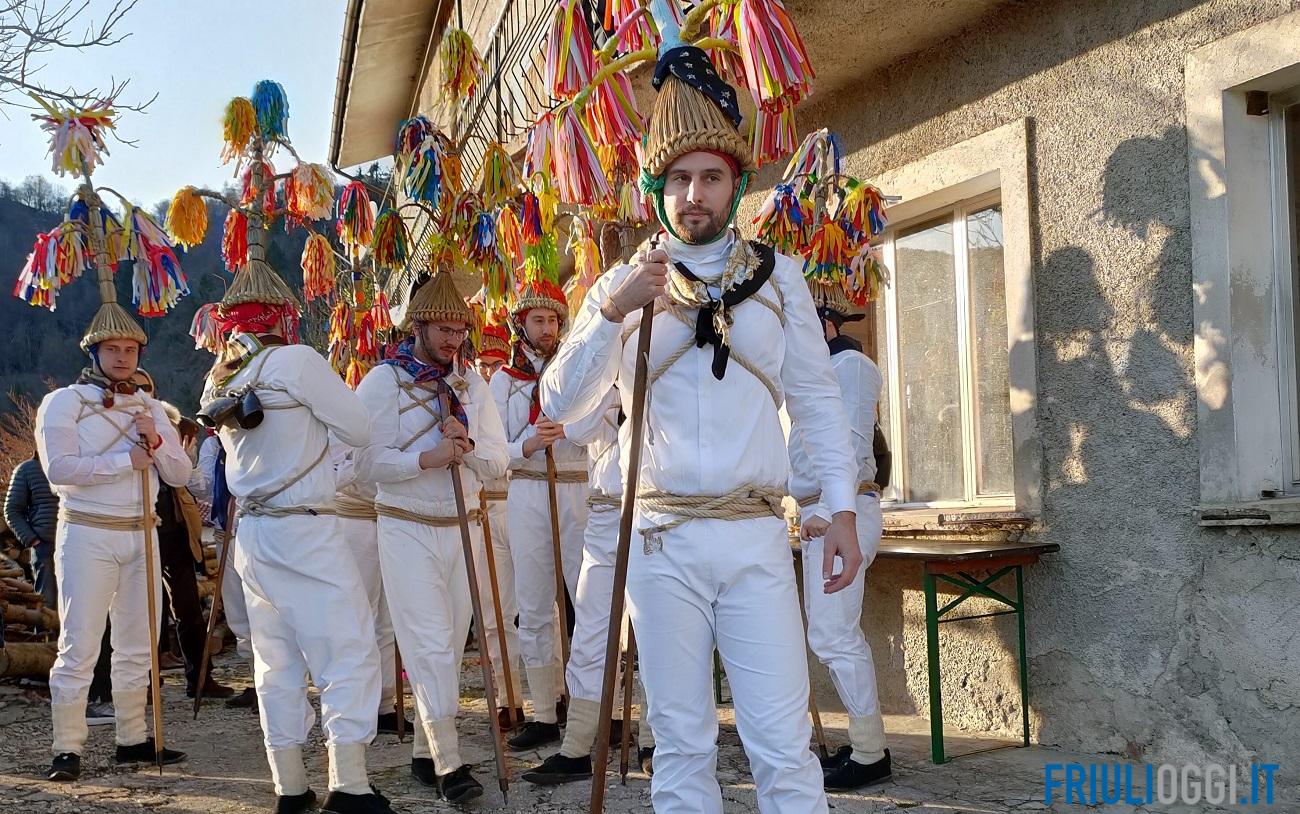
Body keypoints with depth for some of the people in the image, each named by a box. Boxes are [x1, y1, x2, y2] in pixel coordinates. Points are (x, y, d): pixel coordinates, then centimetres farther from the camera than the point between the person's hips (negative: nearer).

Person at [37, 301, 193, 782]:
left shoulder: (150, 408, 13)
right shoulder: (63, 403, -3)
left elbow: (180, 475, 9)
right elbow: (58, 468, -18)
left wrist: (156, 443, -9)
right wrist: (126, 459, -18)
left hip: (141, 536, 6)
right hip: (87, 535, -5)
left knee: (136, 647, 10)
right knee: (79, 647, -5)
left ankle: (133, 740, 19)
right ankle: (67, 750, 2)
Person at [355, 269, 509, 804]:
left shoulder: (472, 385, 9)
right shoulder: (383, 381, -5)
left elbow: (498, 462, 5)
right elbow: (365, 461, -12)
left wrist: (467, 448, -16)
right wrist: (427, 458, -22)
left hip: (463, 528, 5)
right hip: (408, 530, -5)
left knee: (451, 645, 7)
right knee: (431, 645, -9)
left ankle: (429, 752, 18)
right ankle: (450, 764, -7)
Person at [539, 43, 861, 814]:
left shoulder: (778, 276, 7)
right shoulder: (625, 285, 6)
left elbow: (818, 400, 8)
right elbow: (561, 403, -4)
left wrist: (843, 509, 1)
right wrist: (611, 313, -17)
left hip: (757, 535, 0)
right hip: (664, 540, 1)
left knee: (783, 744, -3)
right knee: (682, 744, 7)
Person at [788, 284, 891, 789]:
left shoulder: (850, 364, -8)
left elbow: (852, 446, -16)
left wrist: (829, 511, -19)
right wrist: (811, 510, 10)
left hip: (841, 510, -10)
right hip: (819, 512, 10)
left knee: (833, 635, -10)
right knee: (834, 634, 12)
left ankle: (869, 755, -3)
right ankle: (864, 743, 19)